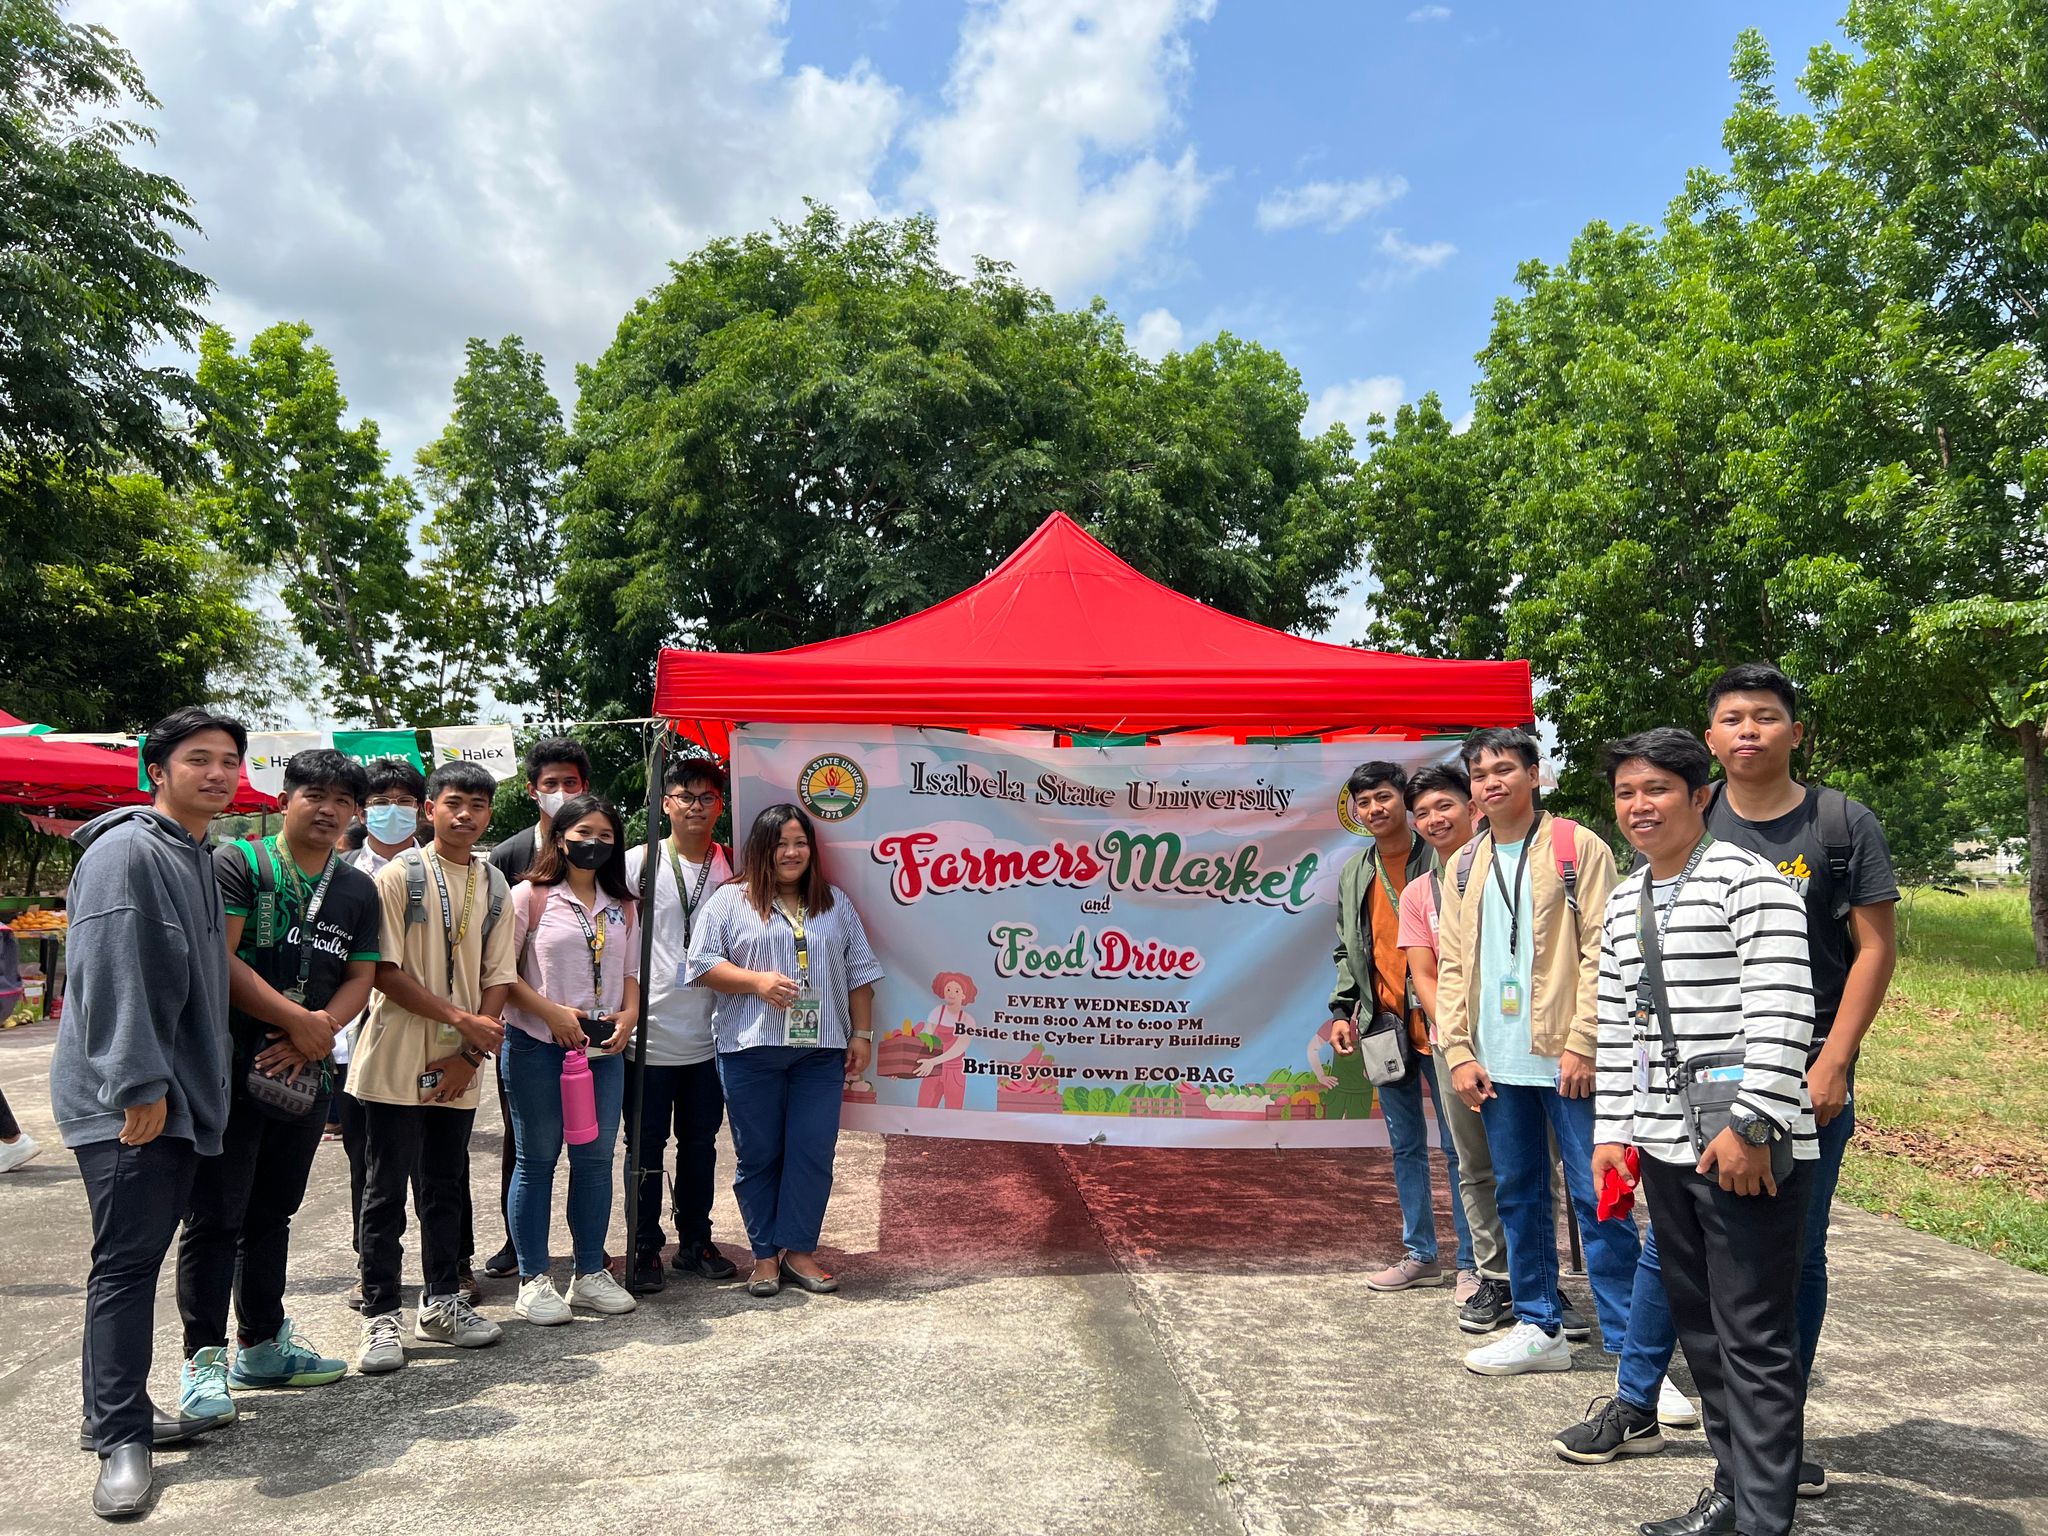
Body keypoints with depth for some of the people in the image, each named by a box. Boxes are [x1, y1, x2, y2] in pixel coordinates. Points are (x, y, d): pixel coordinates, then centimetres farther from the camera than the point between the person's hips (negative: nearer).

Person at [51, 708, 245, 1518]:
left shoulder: (200, 861, 16)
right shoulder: (126, 851, -13)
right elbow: (108, 974, -21)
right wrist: (138, 1083, -24)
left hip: (177, 1097, 9)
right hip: (125, 1104, -9)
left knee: (141, 1259, 14)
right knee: (127, 1261, -6)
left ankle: (120, 1413, 24)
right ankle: (120, 1438, 1)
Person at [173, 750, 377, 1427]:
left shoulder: (359, 890, 10)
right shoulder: (238, 862, -6)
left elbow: (360, 978, 5)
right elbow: (218, 959, -15)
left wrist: (320, 1030, -14)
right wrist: (298, 1020, -16)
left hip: (306, 1073, 6)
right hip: (229, 1064, -5)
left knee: (273, 1213, 16)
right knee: (216, 1216, -3)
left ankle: (262, 1346, 26)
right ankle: (203, 1359, 6)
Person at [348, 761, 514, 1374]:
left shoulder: (494, 886, 8)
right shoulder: (399, 875, -6)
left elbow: (497, 977, 5)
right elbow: (385, 971, -12)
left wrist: (469, 1054, -6)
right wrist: (461, 1019, -15)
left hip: (458, 1069, 4)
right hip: (397, 1063, -4)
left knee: (447, 1186, 14)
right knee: (386, 1192, 3)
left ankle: (441, 1302, 26)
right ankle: (380, 1316, 12)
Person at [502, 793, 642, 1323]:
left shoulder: (622, 906, 14)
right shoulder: (529, 896, -3)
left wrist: (629, 1015, -1)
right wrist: (553, 1013, -13)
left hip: (604, 1048, 5)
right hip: (537, 1046, -4)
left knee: (596, 1158, 7)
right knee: (538, 1159, 3)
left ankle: (590, 1273, 19)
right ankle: (533, 1280, 12)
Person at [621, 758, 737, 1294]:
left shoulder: (734, 868, 7)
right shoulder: (640, 862, -2)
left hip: (709, 1034, 3)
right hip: (651, 1032, -3)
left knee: (701, 1144, 13)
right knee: (645, 1146, 5)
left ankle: (696, 1241, 26)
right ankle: (644, 1249, 17)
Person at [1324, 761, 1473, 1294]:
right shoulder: (1355, 874, 11)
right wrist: (1342, 1011, 9)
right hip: (1385, 1026, 6)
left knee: (1457, 1145, 1)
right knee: (1405, 1146, 14)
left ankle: (1472, 1262, 12)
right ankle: (1420, 1254, 26)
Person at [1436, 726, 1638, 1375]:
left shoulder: (1579, 849, -3)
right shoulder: (1464, 866, 13)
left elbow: (1600, 953, -8)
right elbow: (1452, 965, 12)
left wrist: (1582, 1043, -14)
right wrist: (1459, 1051, 4)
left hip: (1567, 1057, -5)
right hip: (1498, 1062, 5)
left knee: (1596, 1197, -2)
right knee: (1517, 1196, 12)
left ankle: (1631, 1340, 9)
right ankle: (1540, 1327, 25)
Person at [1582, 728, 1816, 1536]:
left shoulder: (1747, 879, -9)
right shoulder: (1624, 902, 14)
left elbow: (1781, 1009, -16)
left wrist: (1753, 1124, -20)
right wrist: (1612, 1128, 13)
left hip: (1747, 1147, -8)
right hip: (1664, 1143, 8)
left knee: (1755, 1337, -1)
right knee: (1699, 1322, 15)